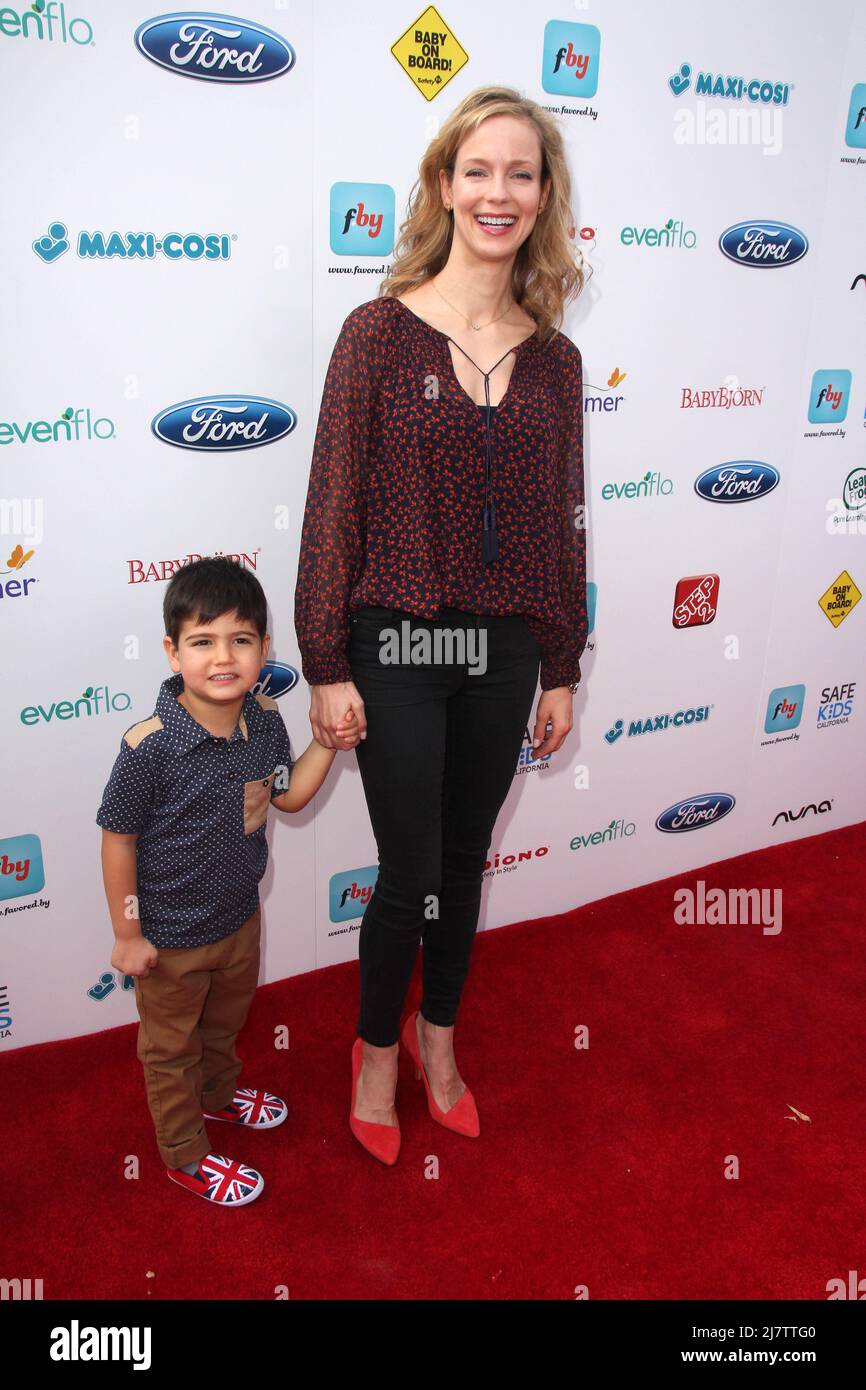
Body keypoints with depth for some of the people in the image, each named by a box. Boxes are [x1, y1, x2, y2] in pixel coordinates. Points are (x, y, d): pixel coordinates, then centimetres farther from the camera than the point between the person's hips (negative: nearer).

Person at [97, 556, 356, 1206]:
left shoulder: (265, 722, -14)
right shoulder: (149, 746, -31)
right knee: (171, 1047, 19)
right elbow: (119, 840, -20)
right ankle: (186, 1154, 42)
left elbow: (288, 794, 2)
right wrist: (128, 935, -13)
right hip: (170, 938, -6)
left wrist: (327, 741, -11)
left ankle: (219, 1091, 62)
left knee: (225, 1021, 32)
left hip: (240, 918, 6)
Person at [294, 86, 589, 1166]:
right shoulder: (382, 330, -7)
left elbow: (559, 522, 8)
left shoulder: (553, 358, 4)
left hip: (504, 650, 4)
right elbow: (333, 508, -8)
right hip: (396, 644, -3)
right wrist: (327, 667, -10)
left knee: (464, 857, 17)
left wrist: (560, 669, 9)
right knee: (410, 868, 6)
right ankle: (378, 1049, 33)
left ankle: (438, 1035, 41)